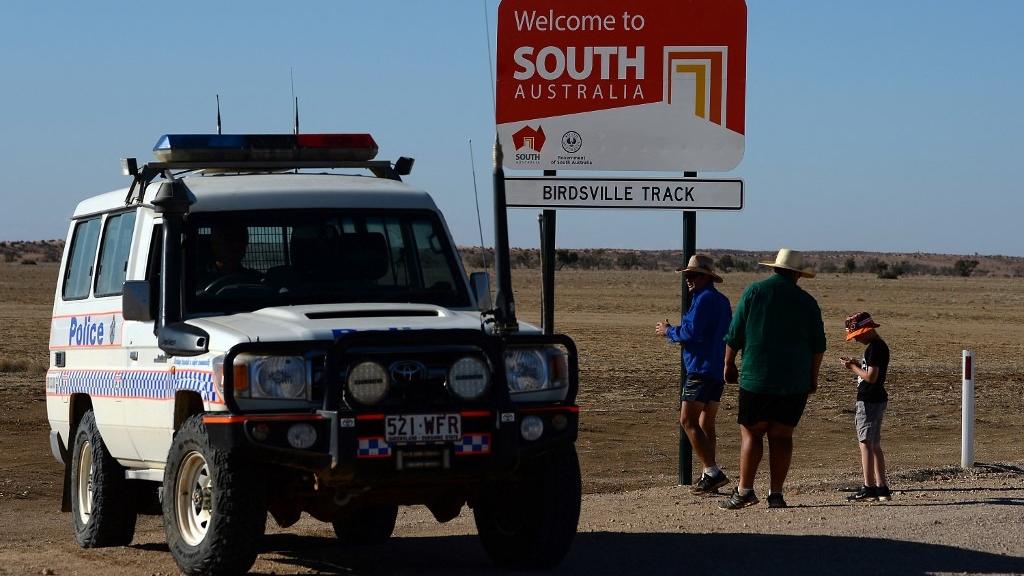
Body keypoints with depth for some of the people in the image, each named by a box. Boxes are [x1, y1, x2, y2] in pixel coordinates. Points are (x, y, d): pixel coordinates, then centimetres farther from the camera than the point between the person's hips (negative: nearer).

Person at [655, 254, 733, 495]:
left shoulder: (704, 299, -11)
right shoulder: (722, 300, 19)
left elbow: (692, 332, -20)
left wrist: (668, 332, -2)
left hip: (701, 369, -10)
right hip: (718, 370, 10)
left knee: (688, 421, -11)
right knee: (706, 423, 14)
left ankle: (712, 473, -19)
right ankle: (710, 475, 12)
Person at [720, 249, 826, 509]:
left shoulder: (754, 291, -1)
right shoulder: (806, 301, 5)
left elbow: (734, 335, -1)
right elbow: (818, 345, 7)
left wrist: (729, 365, 10)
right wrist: (812, 377, 18)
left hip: (757, 377, -2)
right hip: (795, 382, 2)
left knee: (751, 432, 1)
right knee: (782, 436, 4)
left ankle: (745, 490, -7)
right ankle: (776, 493, 3)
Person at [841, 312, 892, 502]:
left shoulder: (874, 348, -17)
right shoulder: (880, 346, 14)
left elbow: (871, 377, -22)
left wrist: (853, 367, -9)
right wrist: (856, 364, 9)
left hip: (869, 400, -10)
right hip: (878, 399, 10)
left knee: (866, 443, -9)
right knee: (875, 445, 13)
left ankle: (868, 488, -12)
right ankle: (881, 487, 14)